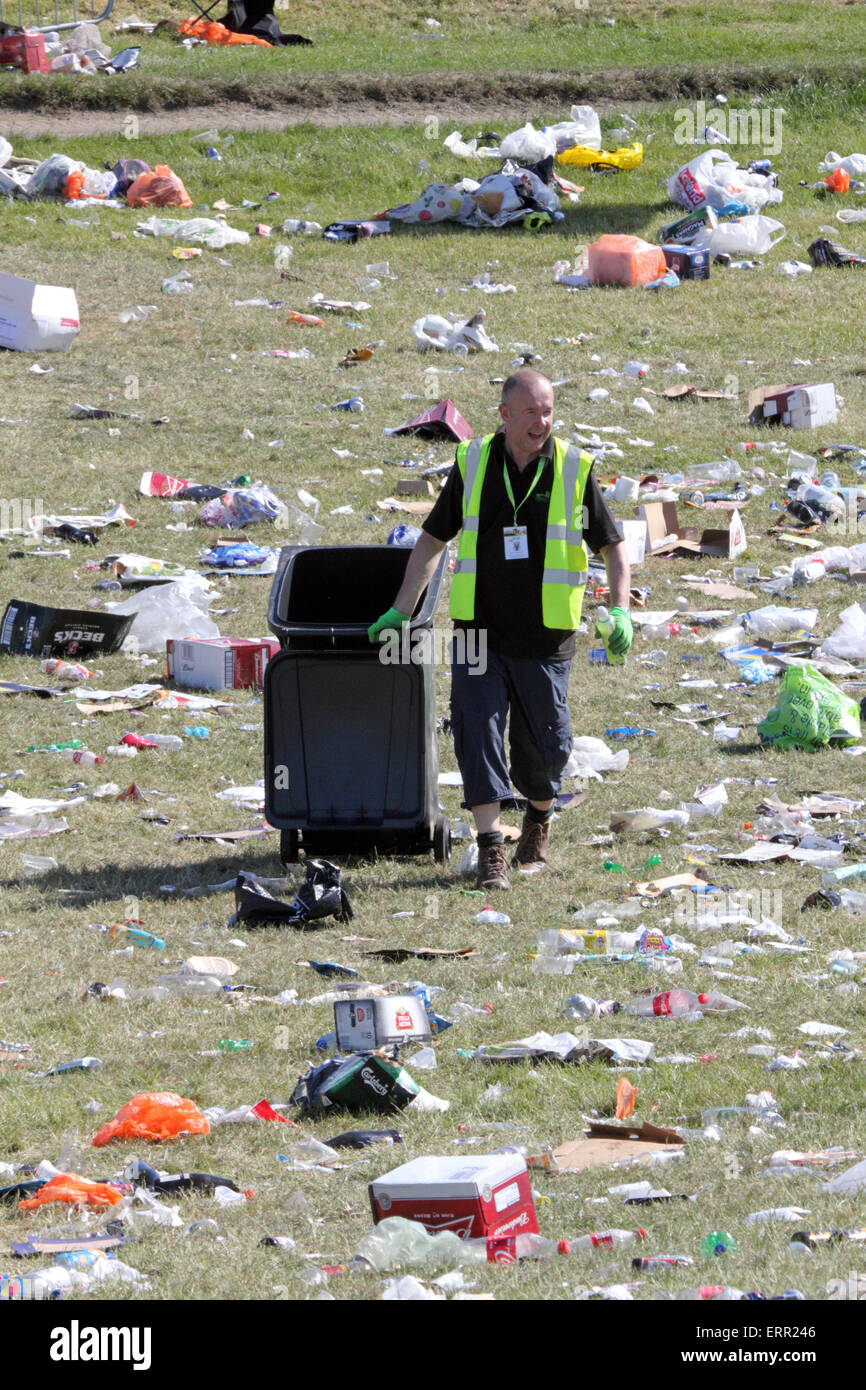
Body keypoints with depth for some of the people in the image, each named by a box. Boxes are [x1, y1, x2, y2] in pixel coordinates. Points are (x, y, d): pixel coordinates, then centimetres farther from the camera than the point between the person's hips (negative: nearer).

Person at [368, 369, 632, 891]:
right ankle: (492, 849, -9)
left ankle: (539, 823, 34)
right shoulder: (473, 464, 3)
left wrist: (621, 609, -12)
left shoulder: (575, 470, -2)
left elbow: (612, 545, 4)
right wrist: (401, 611, 11)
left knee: (544, 744, 6)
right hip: (479, 630, 1)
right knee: (477, 731, -10)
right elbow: (434, 539, 13)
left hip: (546, 637, -1)